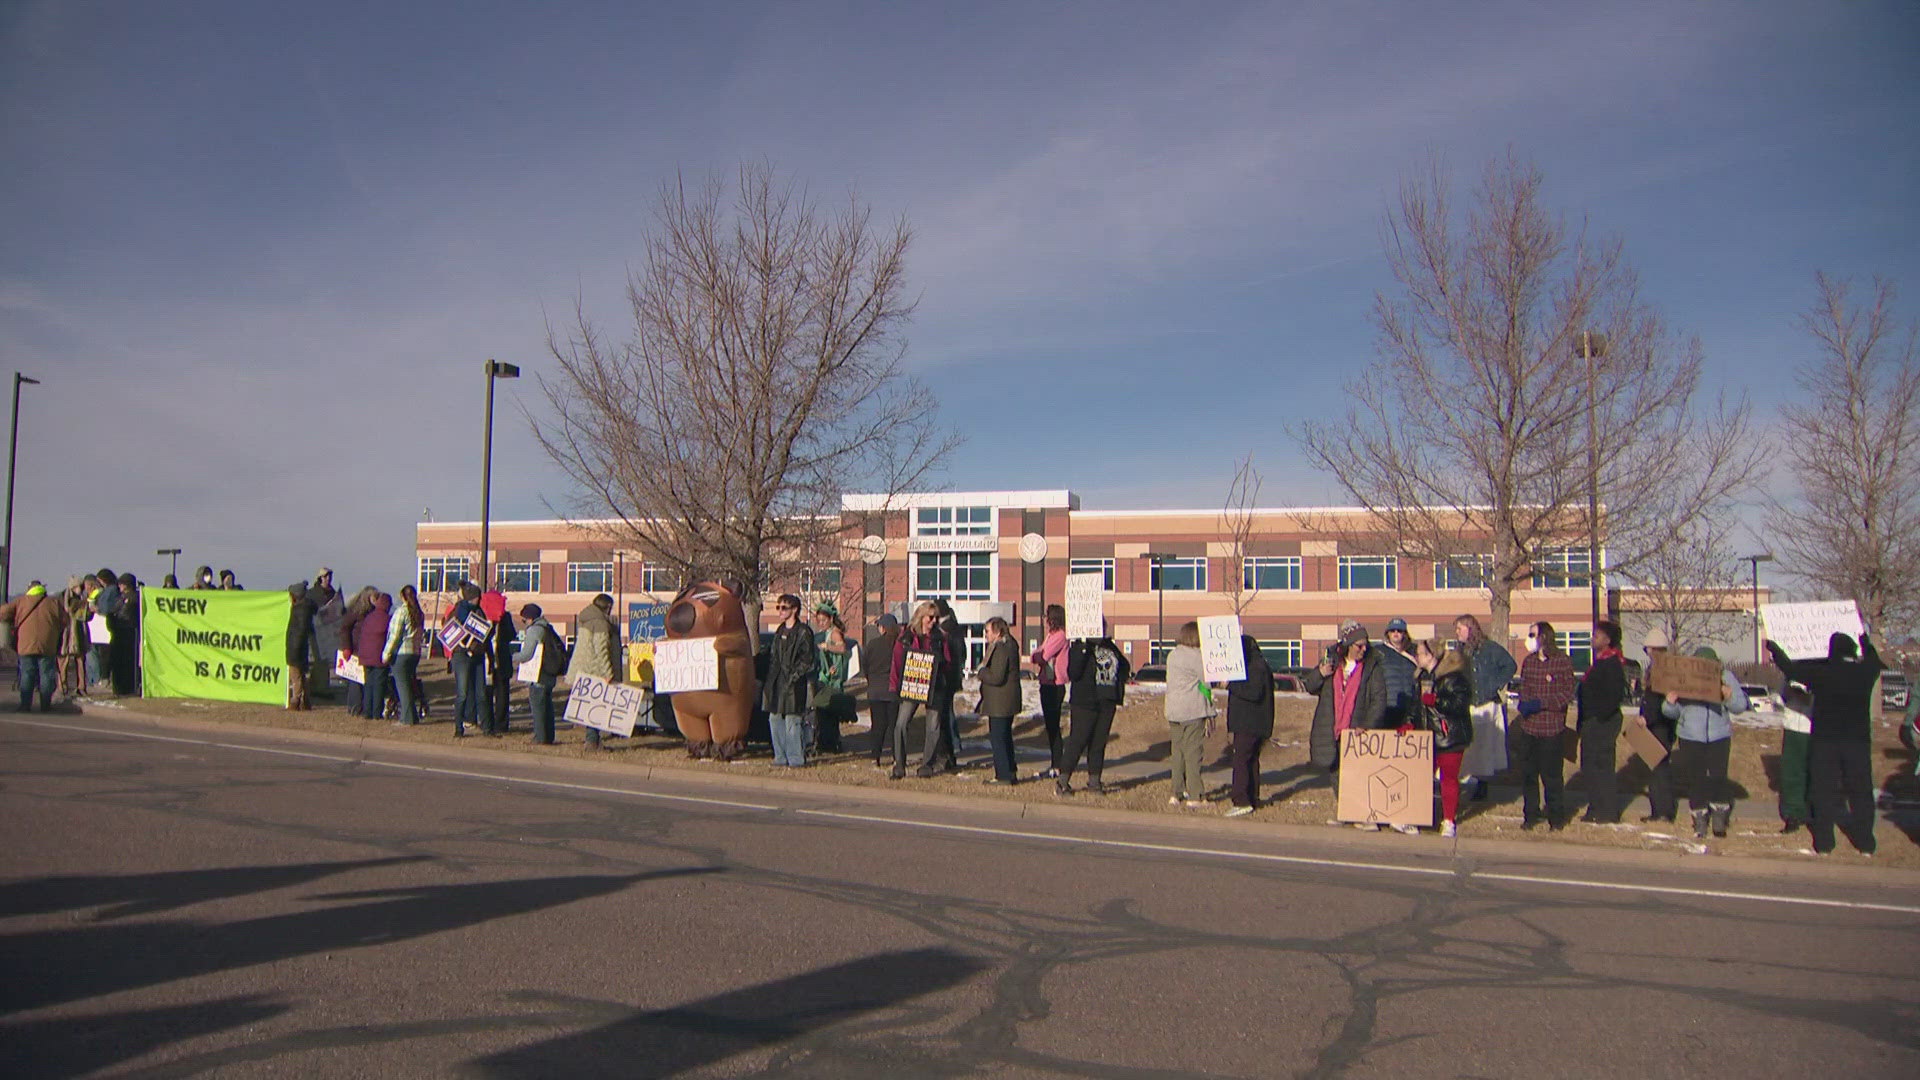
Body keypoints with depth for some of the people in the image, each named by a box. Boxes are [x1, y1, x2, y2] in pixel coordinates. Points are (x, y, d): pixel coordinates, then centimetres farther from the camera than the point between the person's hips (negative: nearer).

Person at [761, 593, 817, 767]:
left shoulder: (803, 632, -6)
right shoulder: (780, 631, 17)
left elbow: (808, 660, -9)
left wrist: (794, 675, -15)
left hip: (793, 684, -7)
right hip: (776, 683, 7)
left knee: (792, 720, -7)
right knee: (775, 719, 8)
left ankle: (796, 758, 1)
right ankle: (781, 757, 18)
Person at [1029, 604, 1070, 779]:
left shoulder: (1060, 636, -14)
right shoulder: (1051, 635, 18)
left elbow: (1042, 657, -19)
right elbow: (1036, 656, 12)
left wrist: (1036, 655, 1)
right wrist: (1037, 655, -9)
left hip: (1055, 686, -10)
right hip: (1047, 685, 10)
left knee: (1053, 726, -6)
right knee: (1050, 725, 13)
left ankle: (1057, 767, -3)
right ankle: (1054, 763, 20)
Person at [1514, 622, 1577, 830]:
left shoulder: (1562, 661, -7)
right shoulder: (1528, 662, 10)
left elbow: (1569, 692, -8)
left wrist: (1541, 703, -16)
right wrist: (1524, 702, -2)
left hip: (1552, 727, -5)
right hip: (1529, 726, 5)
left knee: (1552, 774, 1)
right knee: (1527, 773, 7)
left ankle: (1556, 817, 14)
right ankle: (1530, 814, 18)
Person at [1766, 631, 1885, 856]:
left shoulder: (1821, 673, -13)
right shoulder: (1864, 673, -4)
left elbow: (1789, 667, -4)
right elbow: (1876, 662, 20)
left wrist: (1772, 647, 12)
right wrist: (1865, 639, 36)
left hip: (1825, 741, -2)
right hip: (1858, 742, 2)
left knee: (1824, 792, 5)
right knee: (1861, 792, 12)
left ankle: (1824, 843, 7)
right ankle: (1865, 844, 16)